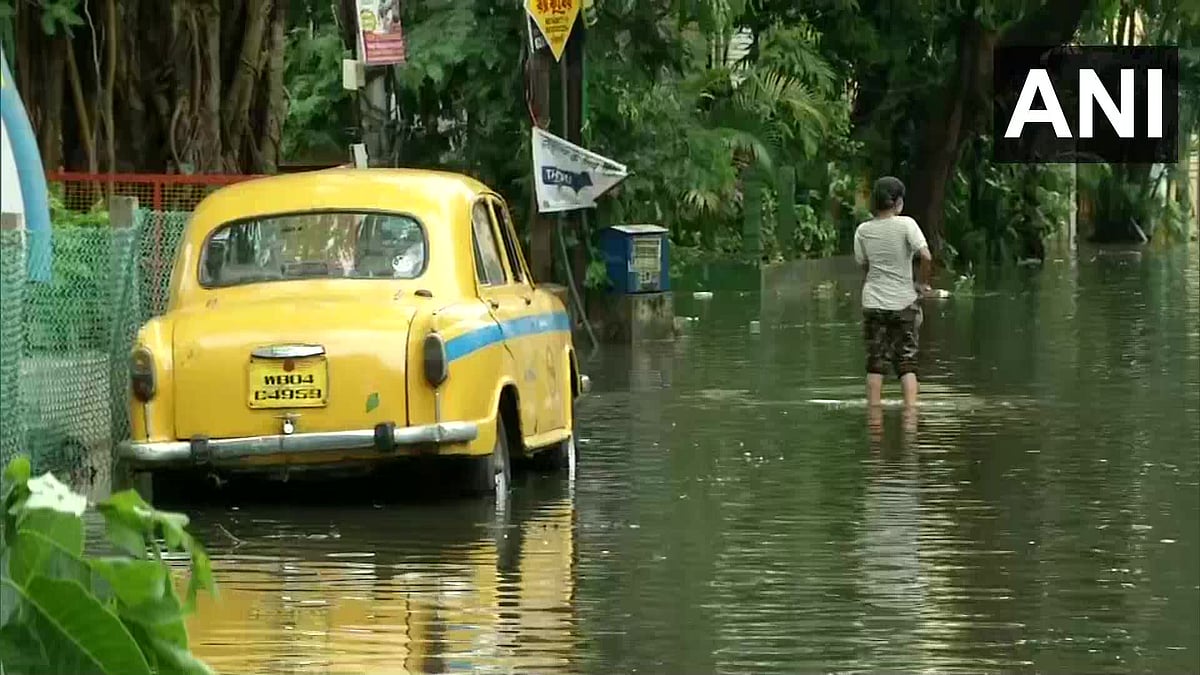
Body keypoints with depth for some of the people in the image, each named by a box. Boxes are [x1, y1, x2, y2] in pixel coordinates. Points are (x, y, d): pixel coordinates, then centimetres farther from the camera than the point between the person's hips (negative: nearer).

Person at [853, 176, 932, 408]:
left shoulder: (863, 230, 0)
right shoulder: (906, 224, -10)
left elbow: (863, 265, 8)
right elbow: (926, 256, -18)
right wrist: (923, 283, -5)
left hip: (874, 302, 2)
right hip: (904, 302, -2)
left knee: (875, 363, 7)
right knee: (907, 362, 4)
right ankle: (911, 406, -5)